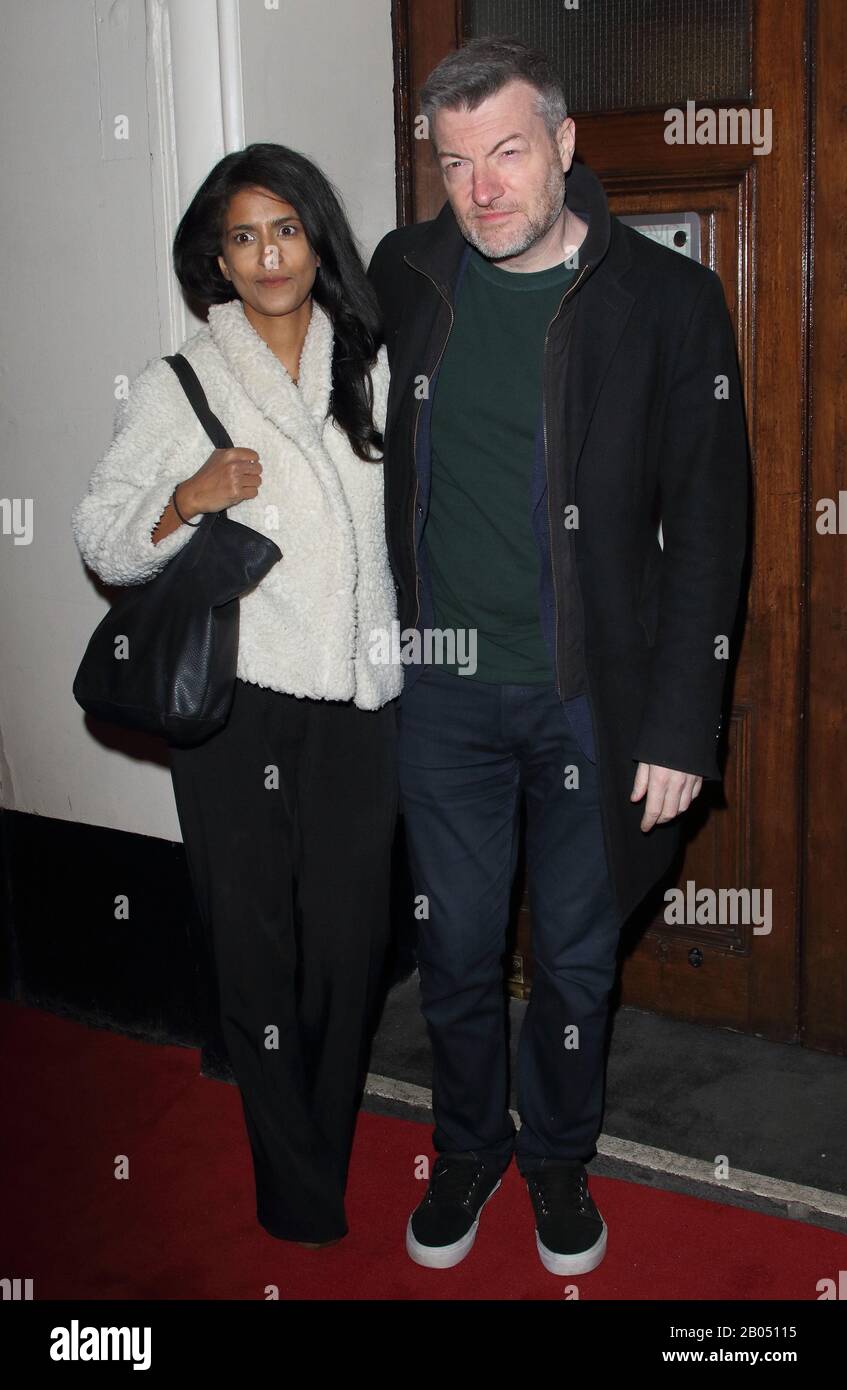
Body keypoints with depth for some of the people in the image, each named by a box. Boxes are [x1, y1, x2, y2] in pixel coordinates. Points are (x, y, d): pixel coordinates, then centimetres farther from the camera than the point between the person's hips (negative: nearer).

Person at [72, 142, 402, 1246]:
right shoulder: (179, 387, 3)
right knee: (258, 944, 4)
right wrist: (187, 500, -15)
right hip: (237, 707, -2)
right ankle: (294, 1192, 21)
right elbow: (101, 541, 3)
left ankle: (331, 1153, 27)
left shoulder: (374, 371, 10)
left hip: (360, 700, 2)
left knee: (351, 938, 3)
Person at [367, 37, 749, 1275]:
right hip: (443, 694, 2)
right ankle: (468, 1149, 39)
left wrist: (680, 726, -11)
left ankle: (559, 1158, 38)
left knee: (577, 961, 13)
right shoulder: (405, 277, 1)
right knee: (456, 953, 14)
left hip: (592, 699, -2)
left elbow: (708, 527, -8)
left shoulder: (668, 300, -9)